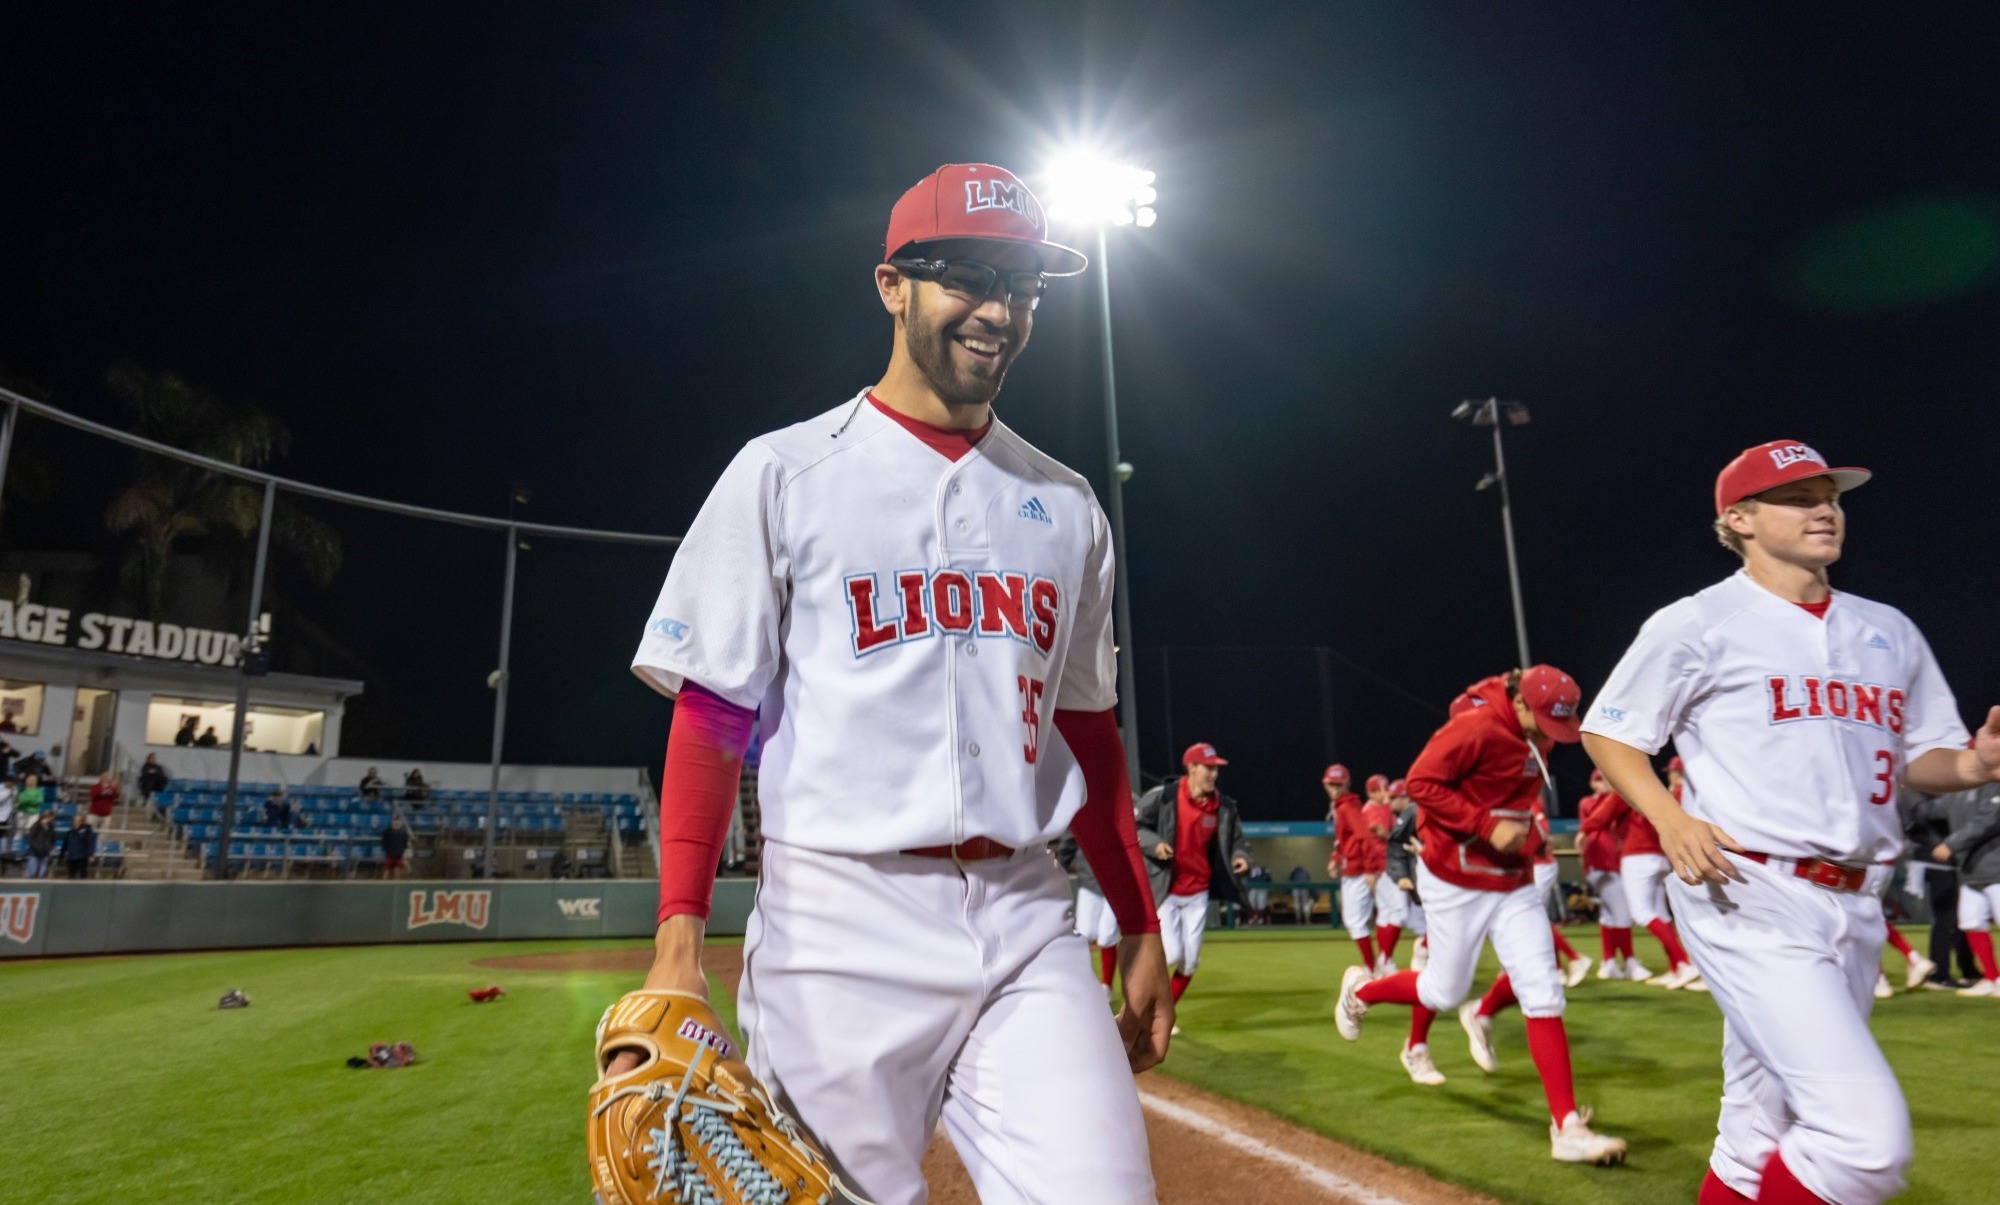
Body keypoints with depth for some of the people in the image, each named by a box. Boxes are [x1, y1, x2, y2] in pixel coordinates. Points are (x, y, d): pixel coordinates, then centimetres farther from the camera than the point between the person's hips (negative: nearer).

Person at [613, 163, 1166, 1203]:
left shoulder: (1065, 505, 13)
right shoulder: (783, 474, 1)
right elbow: (710, 715, -3)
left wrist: (1139, 928, 13)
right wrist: (677, 944, -11)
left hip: (1027, 924, 4)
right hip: (839, 931, -3)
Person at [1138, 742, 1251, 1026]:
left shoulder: (1224, 806, -2)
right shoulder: (1161, 796, -15)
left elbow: (1236, 839, 9)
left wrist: (1240, 856, -12)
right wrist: (1153, 844, -24)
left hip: (1198, 893, 5)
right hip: (1163, 891, -4)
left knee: (1190, 961, 6)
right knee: (1171, 955, -12)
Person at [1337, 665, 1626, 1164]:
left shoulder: (1538, 737, 3)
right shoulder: (1476, 727, -21)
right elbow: (1421, 782, -23)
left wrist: (1527, 826, 6)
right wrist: (1487, 826, -27)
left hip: (1515, 882, 7)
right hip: (1455, 880, -7)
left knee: (1543, 992, -2)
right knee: (1446, 991, 7)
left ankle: (1567, 1128, 3)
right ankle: (1360, 989, 35)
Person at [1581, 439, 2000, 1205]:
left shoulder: (1889, 632, 15)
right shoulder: (1698, 624, -4)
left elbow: (1924, 755, 20)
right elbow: (1607, 731, -1)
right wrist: (1670, 819, -17)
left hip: (1856, 910, 7)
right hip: (1749, 901, -6)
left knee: (1756, 1142, 14)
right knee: (1868, 1138, -18)